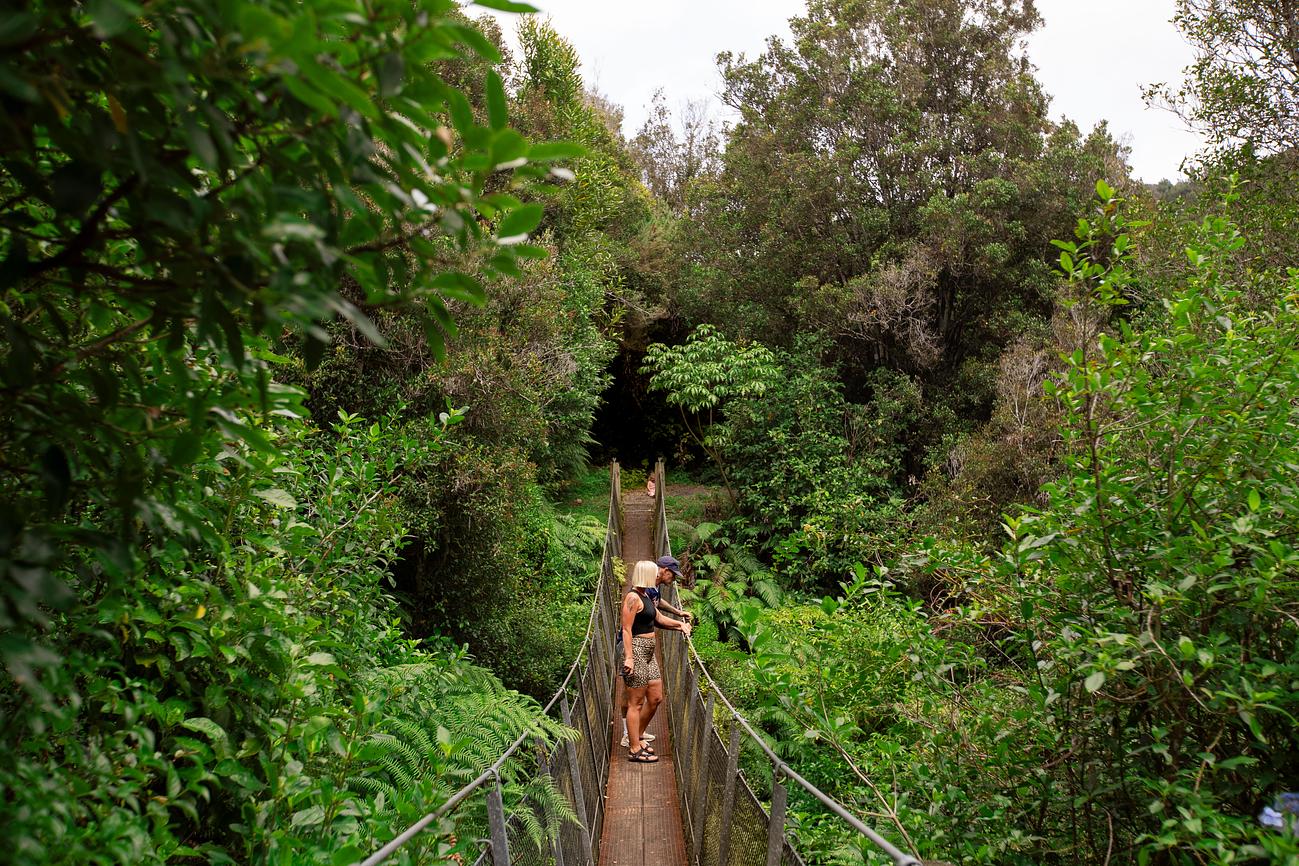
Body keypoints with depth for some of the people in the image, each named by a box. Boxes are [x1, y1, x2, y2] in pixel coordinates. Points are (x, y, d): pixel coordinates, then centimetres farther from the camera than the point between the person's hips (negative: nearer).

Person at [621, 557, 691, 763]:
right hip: (636, 650, -10)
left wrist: (680, 624, 22)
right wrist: (628, 657, -23)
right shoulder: (633, 597, -15)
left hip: (648, 652, 10)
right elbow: (626, 629, -19)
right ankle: (635, 749, 8)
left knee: (655, 699, 15)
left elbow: (658, 618, 27)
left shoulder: (646, 595, 14)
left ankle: (636, 737, 29)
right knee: (636, 703, -1)